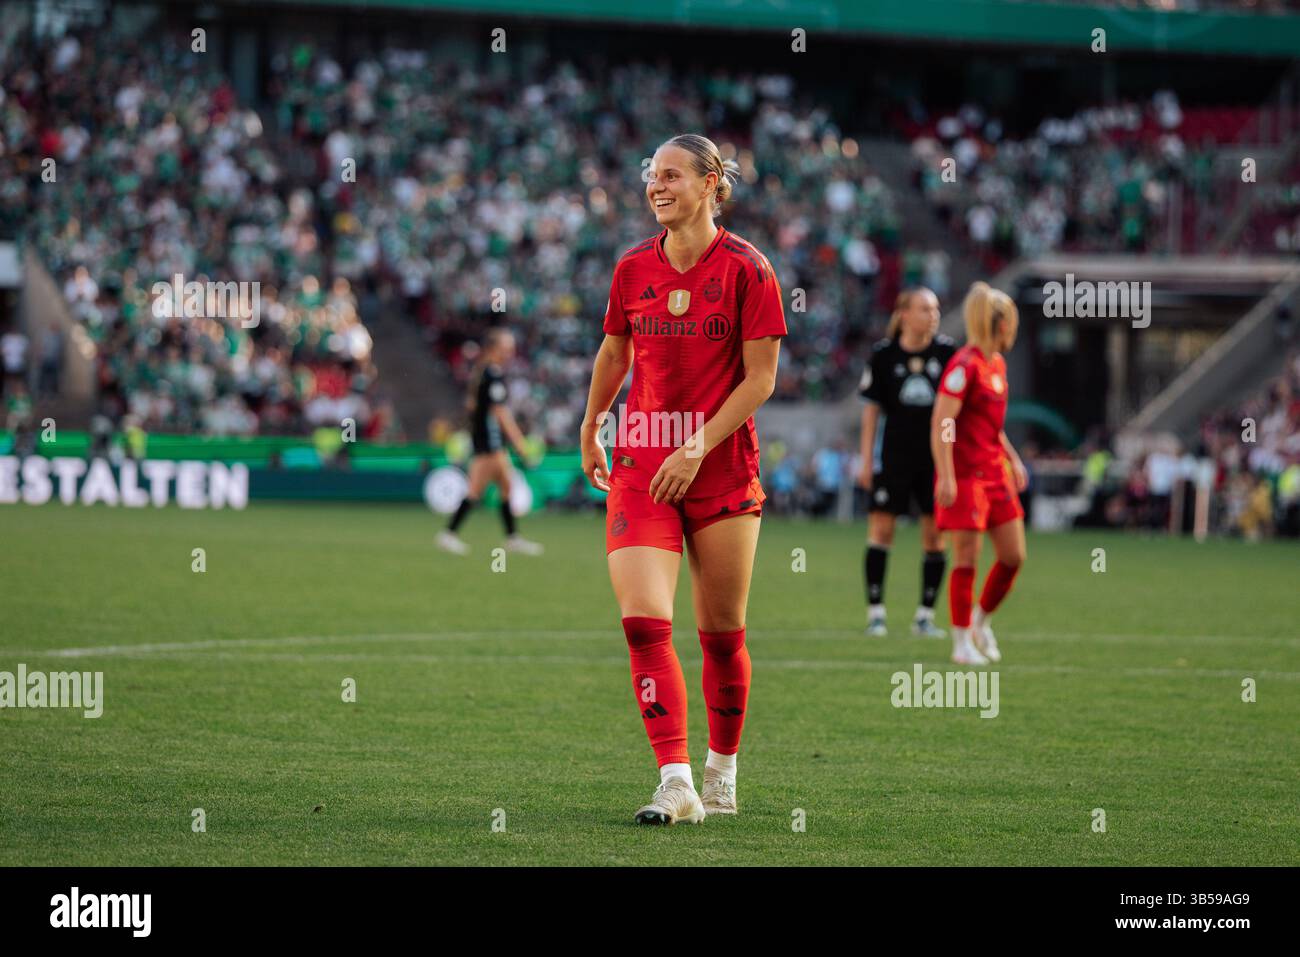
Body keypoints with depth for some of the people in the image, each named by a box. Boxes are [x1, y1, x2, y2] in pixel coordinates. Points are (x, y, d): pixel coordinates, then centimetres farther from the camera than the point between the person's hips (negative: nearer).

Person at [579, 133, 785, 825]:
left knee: (722, 633, 5)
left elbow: (760, 379, -8)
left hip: (722, 471, -2)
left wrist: (697, 449, -15)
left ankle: (721, 775, 24)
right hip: (640, 467, 2)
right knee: (643, 620, -14)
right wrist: (589, 431, 29)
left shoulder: (746, 269, -6)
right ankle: (675, 785, -16)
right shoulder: (633, 268, 6)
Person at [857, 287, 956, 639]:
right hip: (895, 455, -1)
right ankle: (875, 612, 2)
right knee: (881, 528, -4)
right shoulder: (883, 354, -3)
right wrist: (866, 460, 1)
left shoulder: (947, 352, -2)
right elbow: (871, 408, 3)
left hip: (937, 455, 1)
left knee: (935, 536, 2)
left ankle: (925, 614, 11)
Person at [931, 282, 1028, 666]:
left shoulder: (997, 364, 14)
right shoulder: (964, 365, -15)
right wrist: (946, 477, -23)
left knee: (1013, 556, 7)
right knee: (966, 559, -4)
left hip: (995, 473, 9)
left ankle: (980, 621, 26)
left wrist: (1013, 460, 21)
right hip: (964, 476, -9)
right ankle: (962, 641, 5)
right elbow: (941, 424, -19)